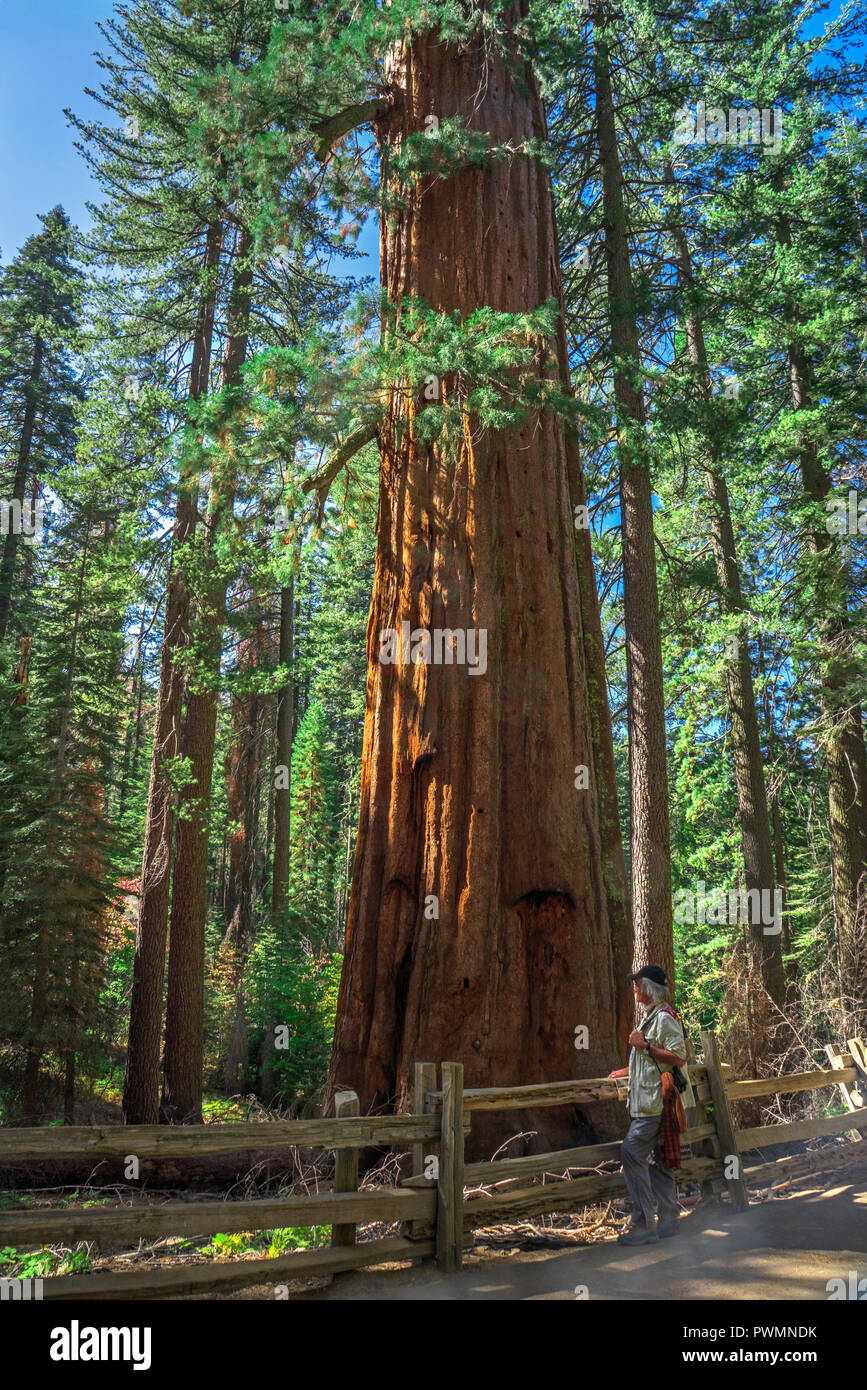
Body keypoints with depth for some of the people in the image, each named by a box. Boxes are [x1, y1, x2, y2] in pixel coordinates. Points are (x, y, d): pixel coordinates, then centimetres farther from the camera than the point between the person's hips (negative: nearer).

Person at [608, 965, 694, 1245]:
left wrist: (645, 1045, -22)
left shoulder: (664, 1018, -14)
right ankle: (667, 1222, 19)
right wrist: (626, 1072, 35)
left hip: (656, 1102, -10)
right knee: (657, 1160, 12)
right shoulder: (651, 1017, 18)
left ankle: (644, 1224, -9)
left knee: (632, 1152, -13)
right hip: (650, 1103, 10)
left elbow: (678, 1057, -22)